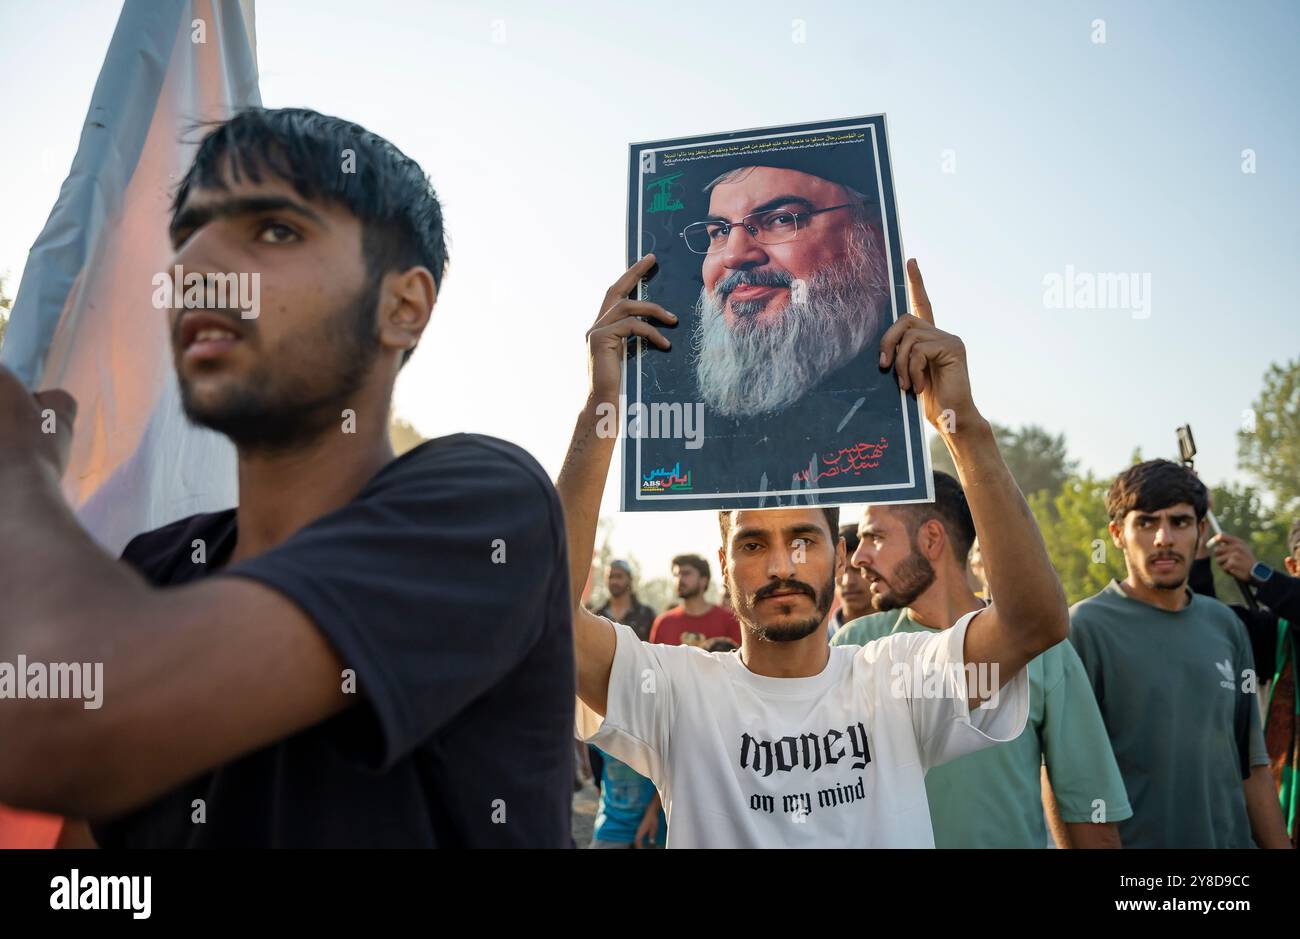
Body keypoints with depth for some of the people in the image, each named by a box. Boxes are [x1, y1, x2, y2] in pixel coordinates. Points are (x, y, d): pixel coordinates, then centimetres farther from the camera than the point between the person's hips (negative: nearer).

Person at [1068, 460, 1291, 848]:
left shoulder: (1226, 625, 4)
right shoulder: (1084, 627, -15)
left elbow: (1252, 767, 9)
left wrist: (1279, 844, 5)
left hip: (1232, 837, 5)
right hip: (1131, 837, -5)